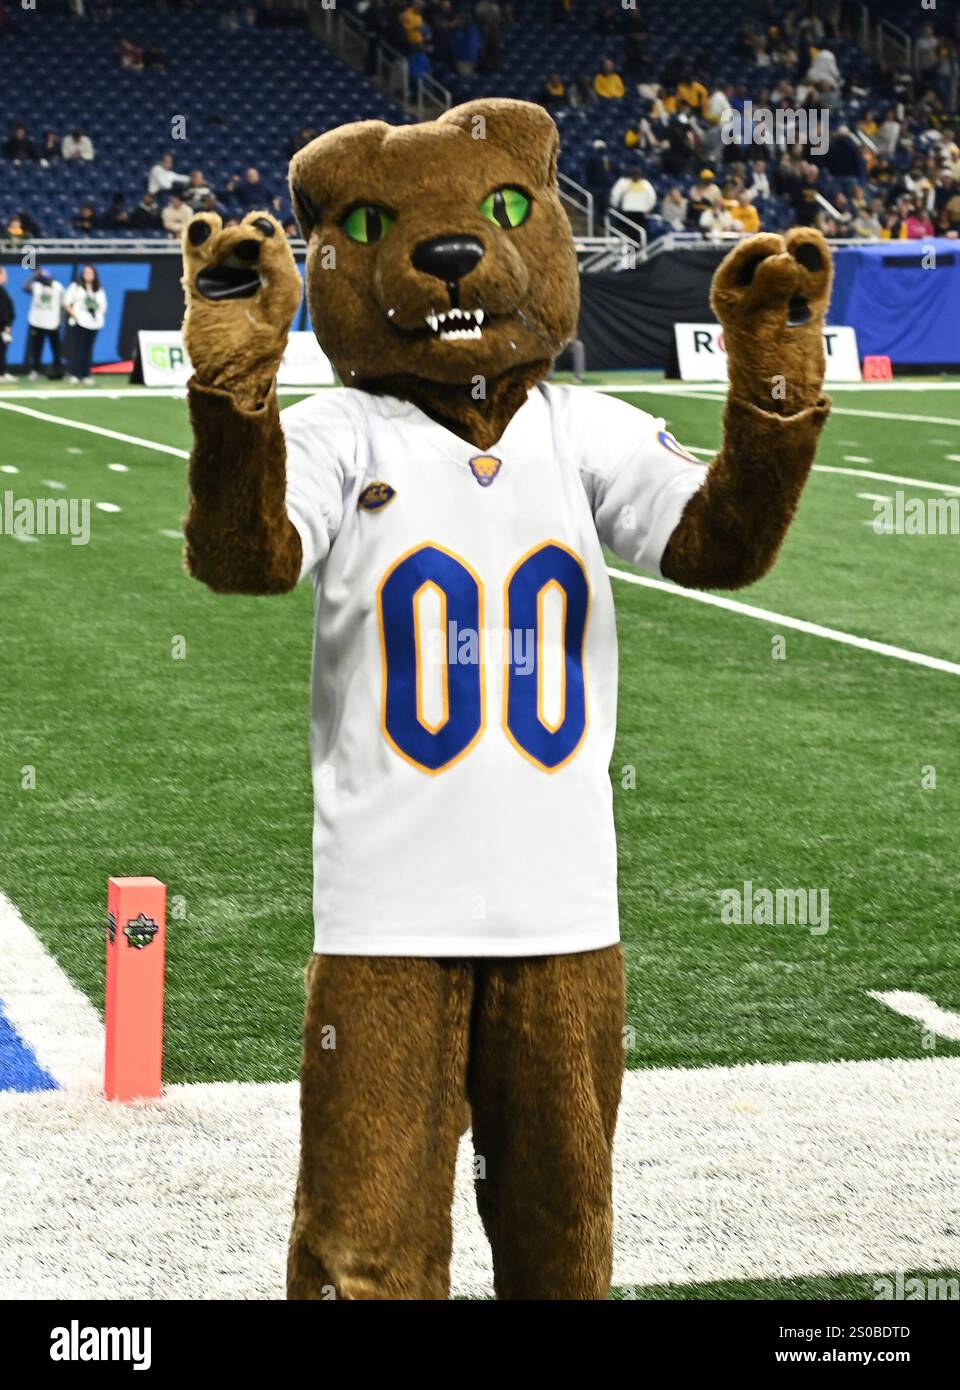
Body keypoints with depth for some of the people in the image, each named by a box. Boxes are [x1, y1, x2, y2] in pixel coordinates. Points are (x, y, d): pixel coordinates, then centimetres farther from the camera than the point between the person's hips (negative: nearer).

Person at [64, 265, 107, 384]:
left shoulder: (99, 289, 16)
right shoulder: (75, 286, 4)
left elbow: (103, 304, 21)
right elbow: (66, 303, 0)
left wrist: (100, 313, 2)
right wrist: (74, 314, -10)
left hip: (93, 322, 4)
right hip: (79, 322, -4)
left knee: (88, 350, 3)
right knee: (77, 349, -7)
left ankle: (86, 375, 5)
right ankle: (74, 375, -5)